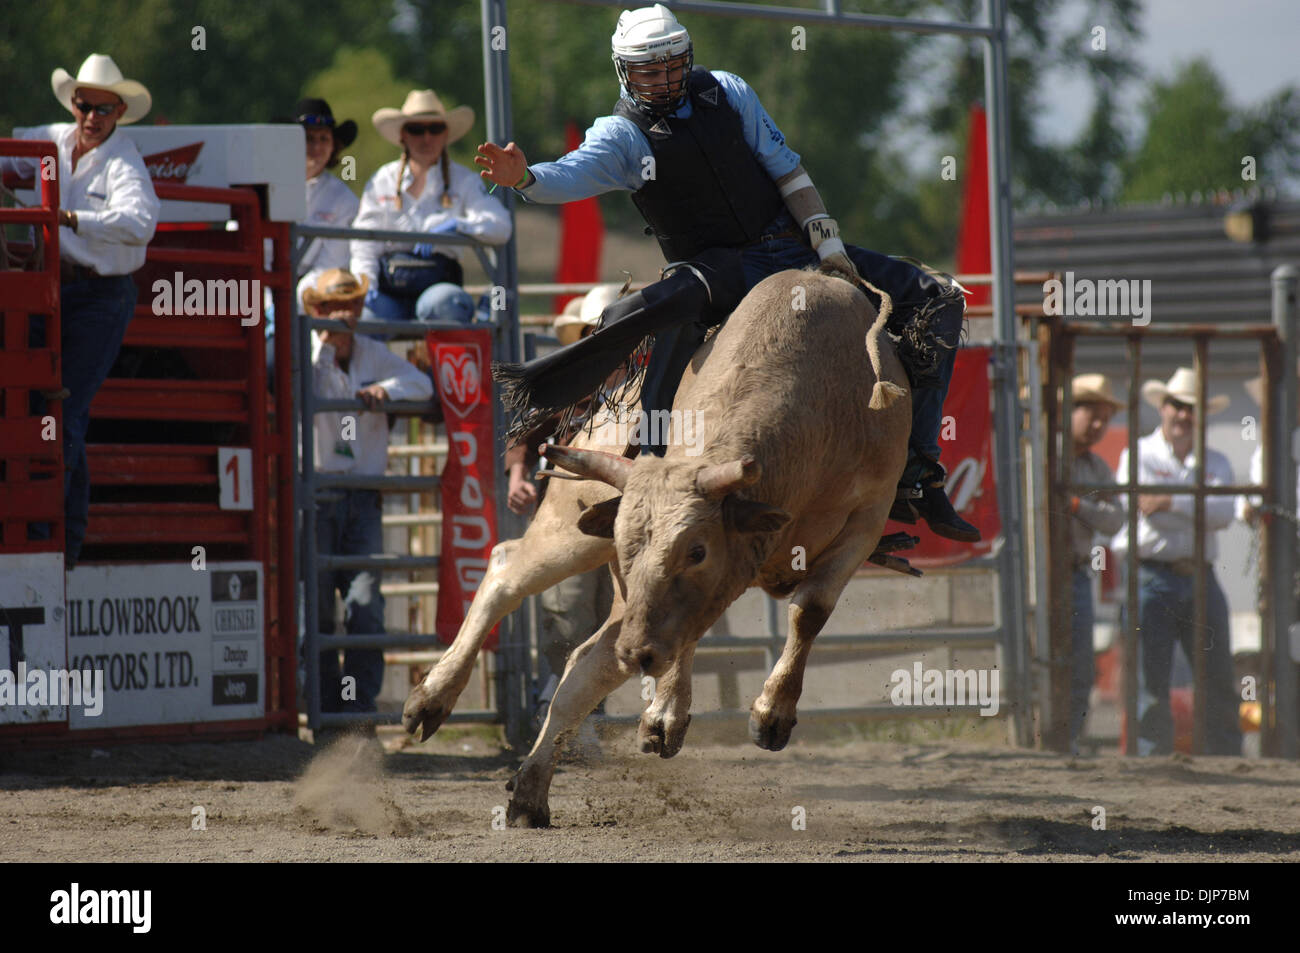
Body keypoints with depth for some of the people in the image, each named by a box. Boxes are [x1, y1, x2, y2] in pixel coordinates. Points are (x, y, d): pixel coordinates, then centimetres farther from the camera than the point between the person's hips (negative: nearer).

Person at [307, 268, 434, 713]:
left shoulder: (374, 355, 10)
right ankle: (325, 705, 7)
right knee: (317, 605, -1)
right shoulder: (308, 354, 0)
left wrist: (386, 388, -12)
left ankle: (361, 703, -4)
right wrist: (326, 344, -17)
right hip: (317, 490, -2)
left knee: (365, 602, -8)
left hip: (363, 496, 2)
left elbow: (422, 384, 6)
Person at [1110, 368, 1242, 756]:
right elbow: (1147, 512, -10)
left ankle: (1228, 760, 9)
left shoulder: (1216, 462, 15)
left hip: (1200, 579, 4)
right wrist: (1202, 512, -7)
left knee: (1218, 680, 3)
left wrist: (1173, 503, -15)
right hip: (1151, 577, -4)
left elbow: (1225, 511, -5)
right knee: (1151, 683, -3)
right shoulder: (1139, 455, 5)